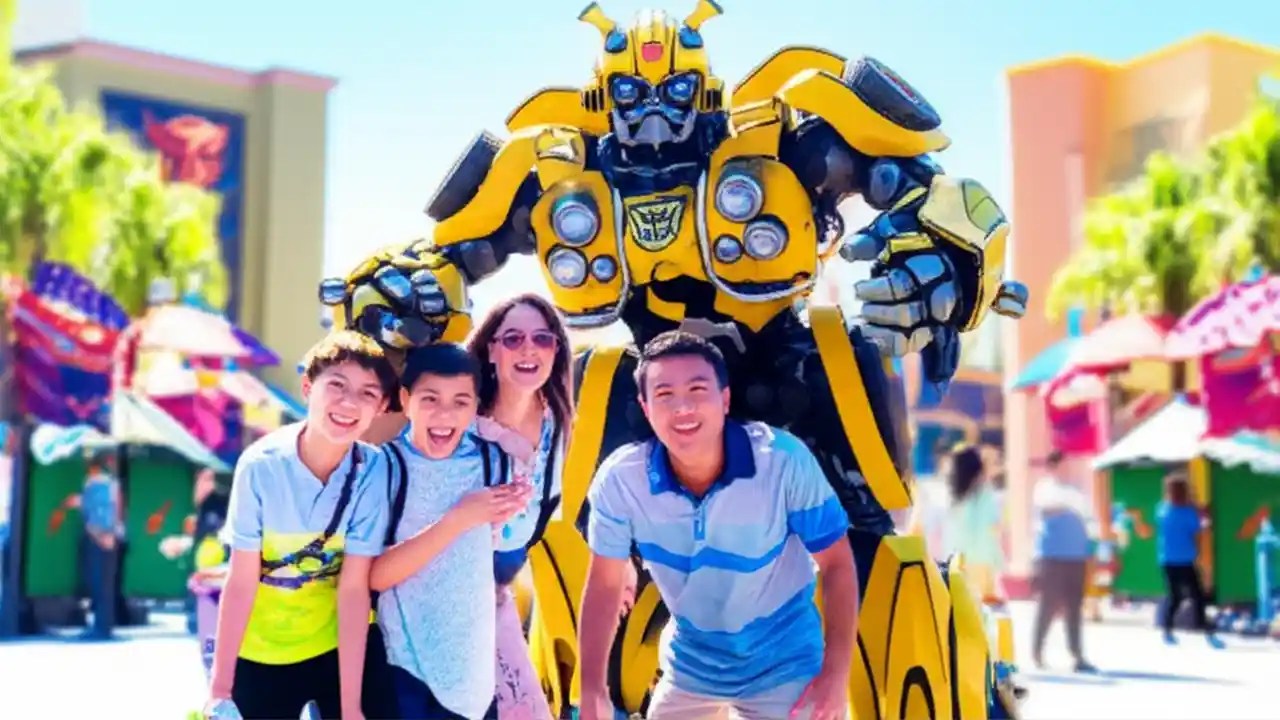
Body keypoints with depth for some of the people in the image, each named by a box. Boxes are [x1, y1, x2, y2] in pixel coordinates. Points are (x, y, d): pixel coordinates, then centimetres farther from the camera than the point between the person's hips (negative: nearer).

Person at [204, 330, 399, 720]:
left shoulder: (374, 471, -19)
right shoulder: (261, 465, -20)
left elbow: (354, 589, -18)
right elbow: (241, 582, -14)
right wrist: (219, 688, -12)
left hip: (343, 643, 0)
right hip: (263, 651, 0)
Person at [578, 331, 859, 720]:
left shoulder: (785, 461, -26)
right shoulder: (620, 479, -21)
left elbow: (837, 563, -14)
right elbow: (604, 585, -7)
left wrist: (836, 674, -19)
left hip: (783, 667, -3)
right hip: (690, 668, 3)